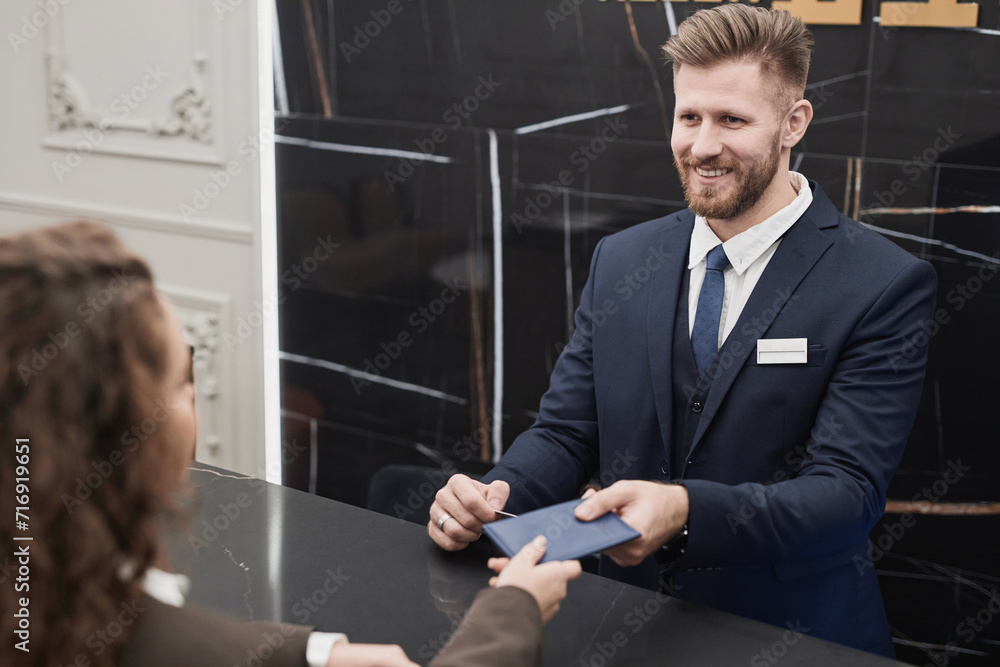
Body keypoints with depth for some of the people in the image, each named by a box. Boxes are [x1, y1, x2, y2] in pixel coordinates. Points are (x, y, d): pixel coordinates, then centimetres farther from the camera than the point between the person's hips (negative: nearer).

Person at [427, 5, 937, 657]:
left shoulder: (887, 285, -7)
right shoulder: (620, 260, 9)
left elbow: (848, 492, -14)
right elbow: (565, 432, 10)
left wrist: (684, 511, -29)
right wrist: (489, 496, -11)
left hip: (790, 634, -3)